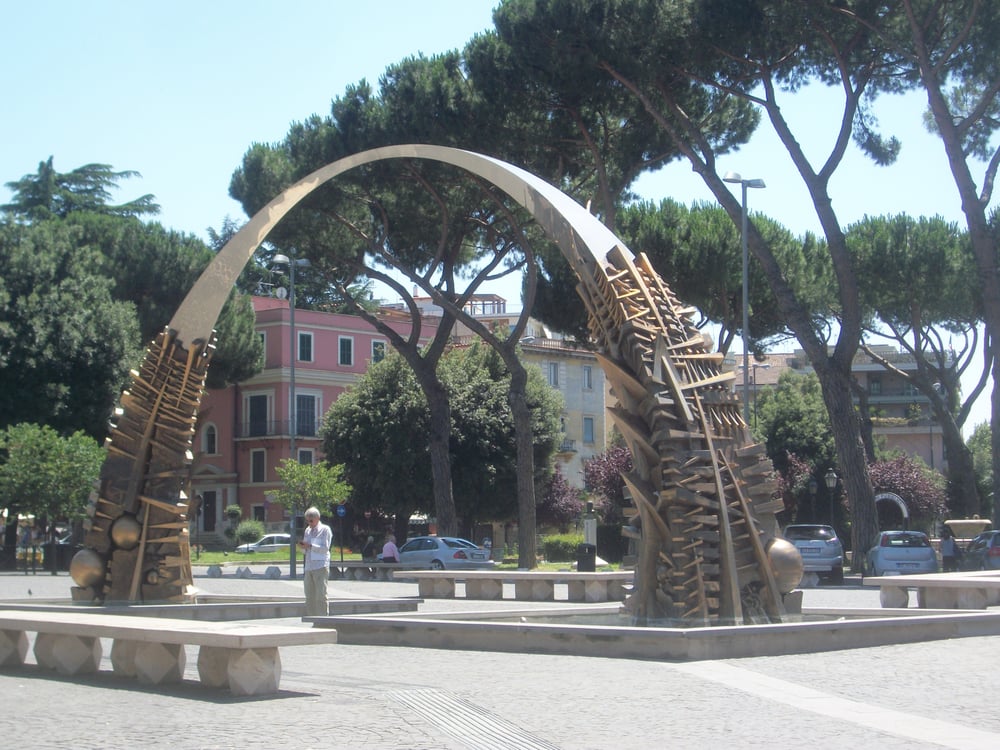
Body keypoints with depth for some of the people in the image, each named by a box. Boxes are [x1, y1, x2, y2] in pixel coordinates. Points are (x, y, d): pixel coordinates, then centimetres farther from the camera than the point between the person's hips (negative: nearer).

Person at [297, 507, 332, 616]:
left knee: (321, 595, -8)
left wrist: (310, 546, -18)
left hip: (321, 567, -6)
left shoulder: (325, 529, -1)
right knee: (309, 596, 6)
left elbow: (325, 548, -9)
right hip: (308, 566, 6)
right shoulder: (308, 530, 18)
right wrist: (303, 546, 0)